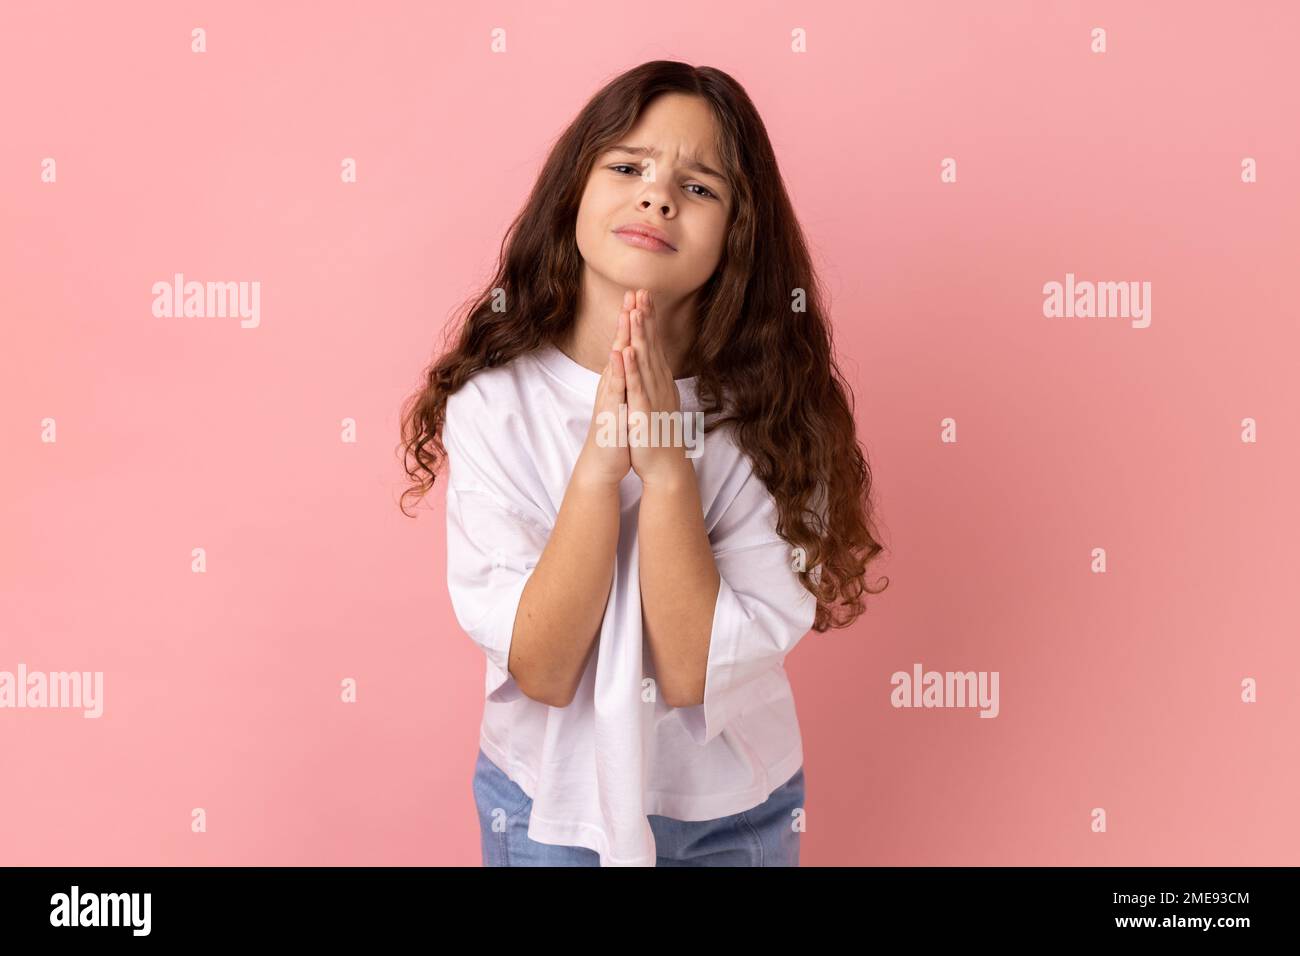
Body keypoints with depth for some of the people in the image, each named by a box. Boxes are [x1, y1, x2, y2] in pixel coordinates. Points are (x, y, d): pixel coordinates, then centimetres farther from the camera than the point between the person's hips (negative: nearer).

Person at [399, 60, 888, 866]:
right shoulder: (494, 402, -17)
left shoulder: (774, 414, -16)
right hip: (548, 805, -1)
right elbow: (540, 669, -20)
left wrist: (667, 467, -29)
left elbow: (693, 670, -20)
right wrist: (599, 463, -29)